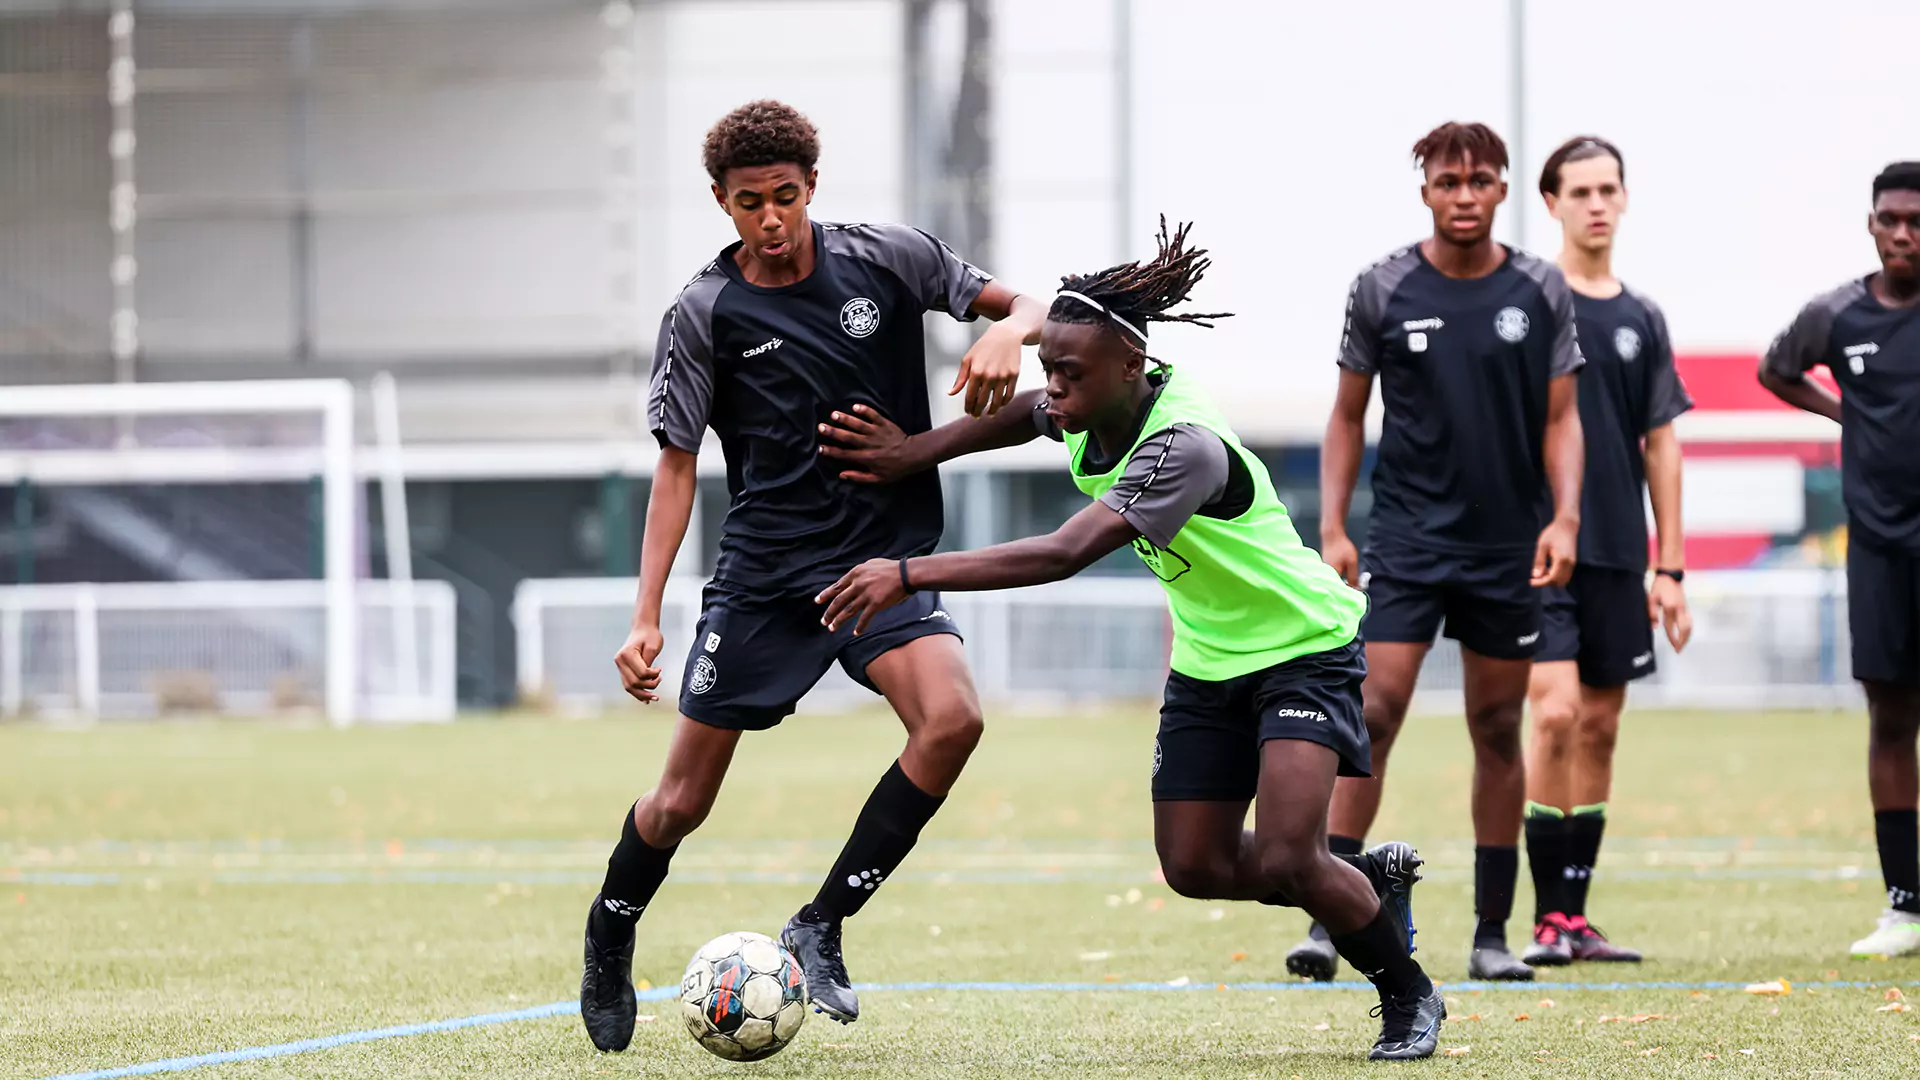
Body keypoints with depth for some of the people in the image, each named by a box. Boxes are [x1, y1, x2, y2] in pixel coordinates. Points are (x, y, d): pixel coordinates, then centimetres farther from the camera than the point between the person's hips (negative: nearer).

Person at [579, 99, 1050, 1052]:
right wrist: (644, 617, -7)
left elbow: (1026, 306, 7)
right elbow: (676, 467, 0)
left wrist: (1006, 333, -19)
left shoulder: (889, 260, -1)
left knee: (951, 718, -27)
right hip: (763, 572, -1)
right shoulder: (703, 316, -3)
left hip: (885, 561, 1)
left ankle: (820, 928, -13)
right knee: (681, 803, 1)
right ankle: (610, 937, 33)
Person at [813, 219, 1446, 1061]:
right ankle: (1378, 882, 30)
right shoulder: (1091, 411, -11)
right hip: (1209, 660, 8)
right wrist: (912, 453, 4)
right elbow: (1025, 415, 16)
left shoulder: (1184, 445, -35)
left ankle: (1409, 996, 6)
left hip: (1304, 651, -8)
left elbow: (1065, 554, -44)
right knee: (1196, 868, 5)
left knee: (1282, 863, -21)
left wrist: (912, 574, -45)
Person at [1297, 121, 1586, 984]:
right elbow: (1348, 415, 7)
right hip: (1405, 539, -2)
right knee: (1372, 714, -13)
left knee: (1498, 732, 7)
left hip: (1508, 547, 2)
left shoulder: (1540, 292, 2)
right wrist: (1332, 527, 0)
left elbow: (1560, 418, 6)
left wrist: (1565, 516, -8)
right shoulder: (1382, 290, -1)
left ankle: (1492, 934, 15)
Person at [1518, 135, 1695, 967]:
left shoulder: (1642, 320, 12)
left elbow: (1661, 447, 14)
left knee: (1600, 727, 7)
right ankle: (1548, 918, -10)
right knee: (1556, 712, -15)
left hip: (1618, 555, 5)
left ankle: (1575, 916, 14)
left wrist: (1669, 566, 10)